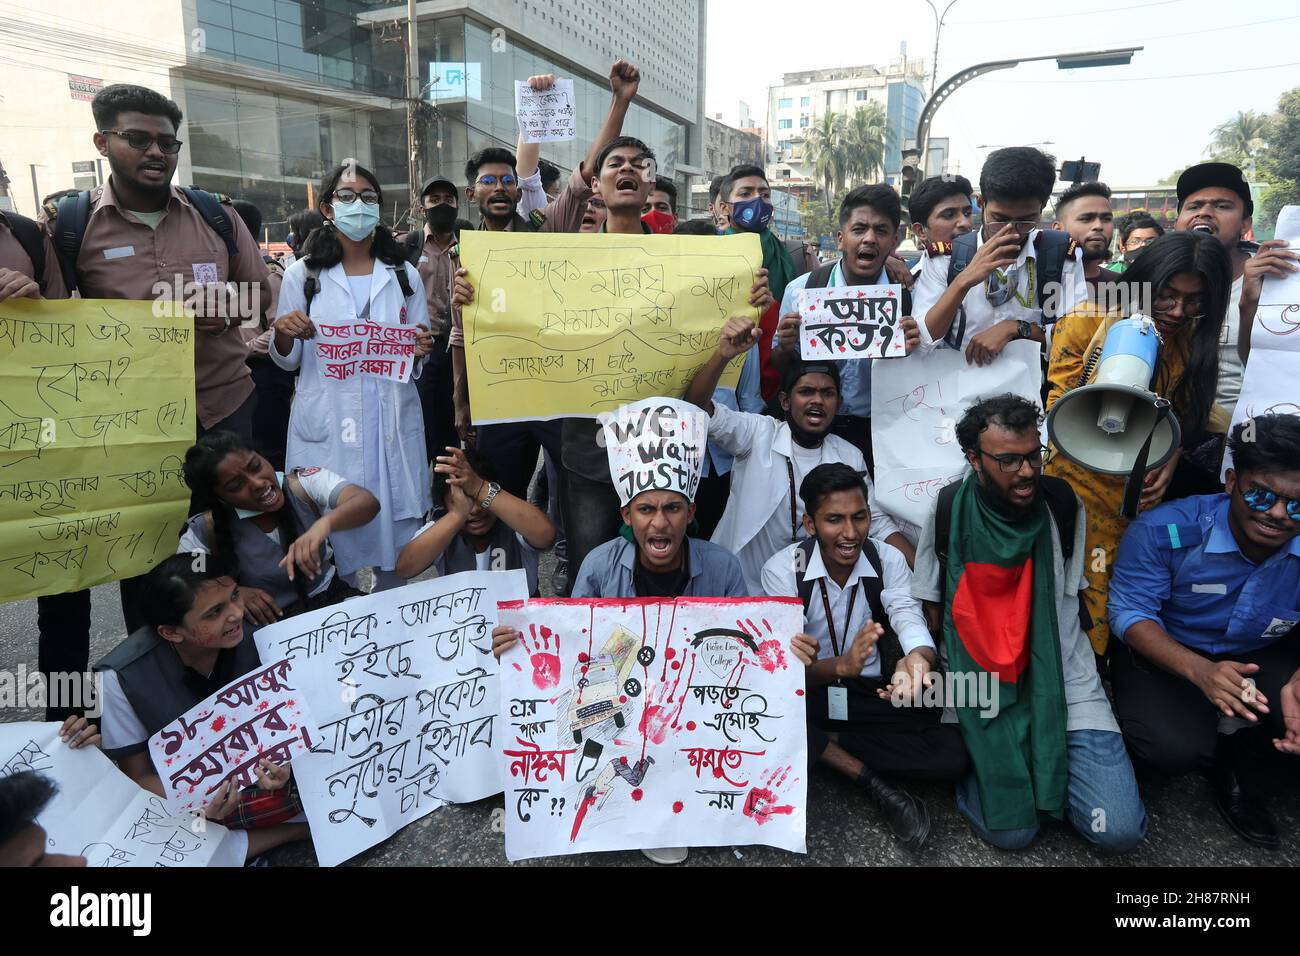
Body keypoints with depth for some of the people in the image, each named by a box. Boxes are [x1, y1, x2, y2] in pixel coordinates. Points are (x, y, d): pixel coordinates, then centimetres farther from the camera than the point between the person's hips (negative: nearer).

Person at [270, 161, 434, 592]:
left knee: (396, 532, 4)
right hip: (326, 429, -1)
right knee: (330, 534, 2)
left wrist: (422, 350, -9)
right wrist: (283, 334, -13)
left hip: (392, 427, 1)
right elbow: (287, 361, 9)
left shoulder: (404, 274, 11)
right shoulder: (302, 275, 5)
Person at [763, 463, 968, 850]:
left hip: (872, 694, 3)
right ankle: (873, 781, -20)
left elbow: (910, 620, -24)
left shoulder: (888, 560, -7)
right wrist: (841, 666, -46)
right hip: (806, 695, -2)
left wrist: (917, 659, -50)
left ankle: (823, 745, -11)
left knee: (953, 753, -21)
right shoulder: (782, 569, -16)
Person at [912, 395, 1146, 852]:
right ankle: (976, 765, 19)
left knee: (1120, 830, -9)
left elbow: (1072, 596, 11)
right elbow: (931, 608, 5)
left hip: (1063, 680, 2)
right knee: (1012, 831, -11)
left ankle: (1045, 767, 18)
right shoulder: (948, 511, -5)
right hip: (981, 688, -1)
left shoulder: (1063, 504, -2)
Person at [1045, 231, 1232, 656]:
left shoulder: (1192, 340, 7)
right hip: (1081, 487, -4)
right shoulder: (1086, 324, -7)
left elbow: (1186, 416, 11)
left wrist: (1172, 457, -10)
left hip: (1144, 493, 4)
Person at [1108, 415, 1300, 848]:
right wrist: (1200, 670, -39)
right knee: (1172, 746, -29)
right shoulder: (1165, 531, -26)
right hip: (1163, 652, -3)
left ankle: (1239, 765, 9)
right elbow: (1130, 613, -21)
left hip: (1258, 657, 3)